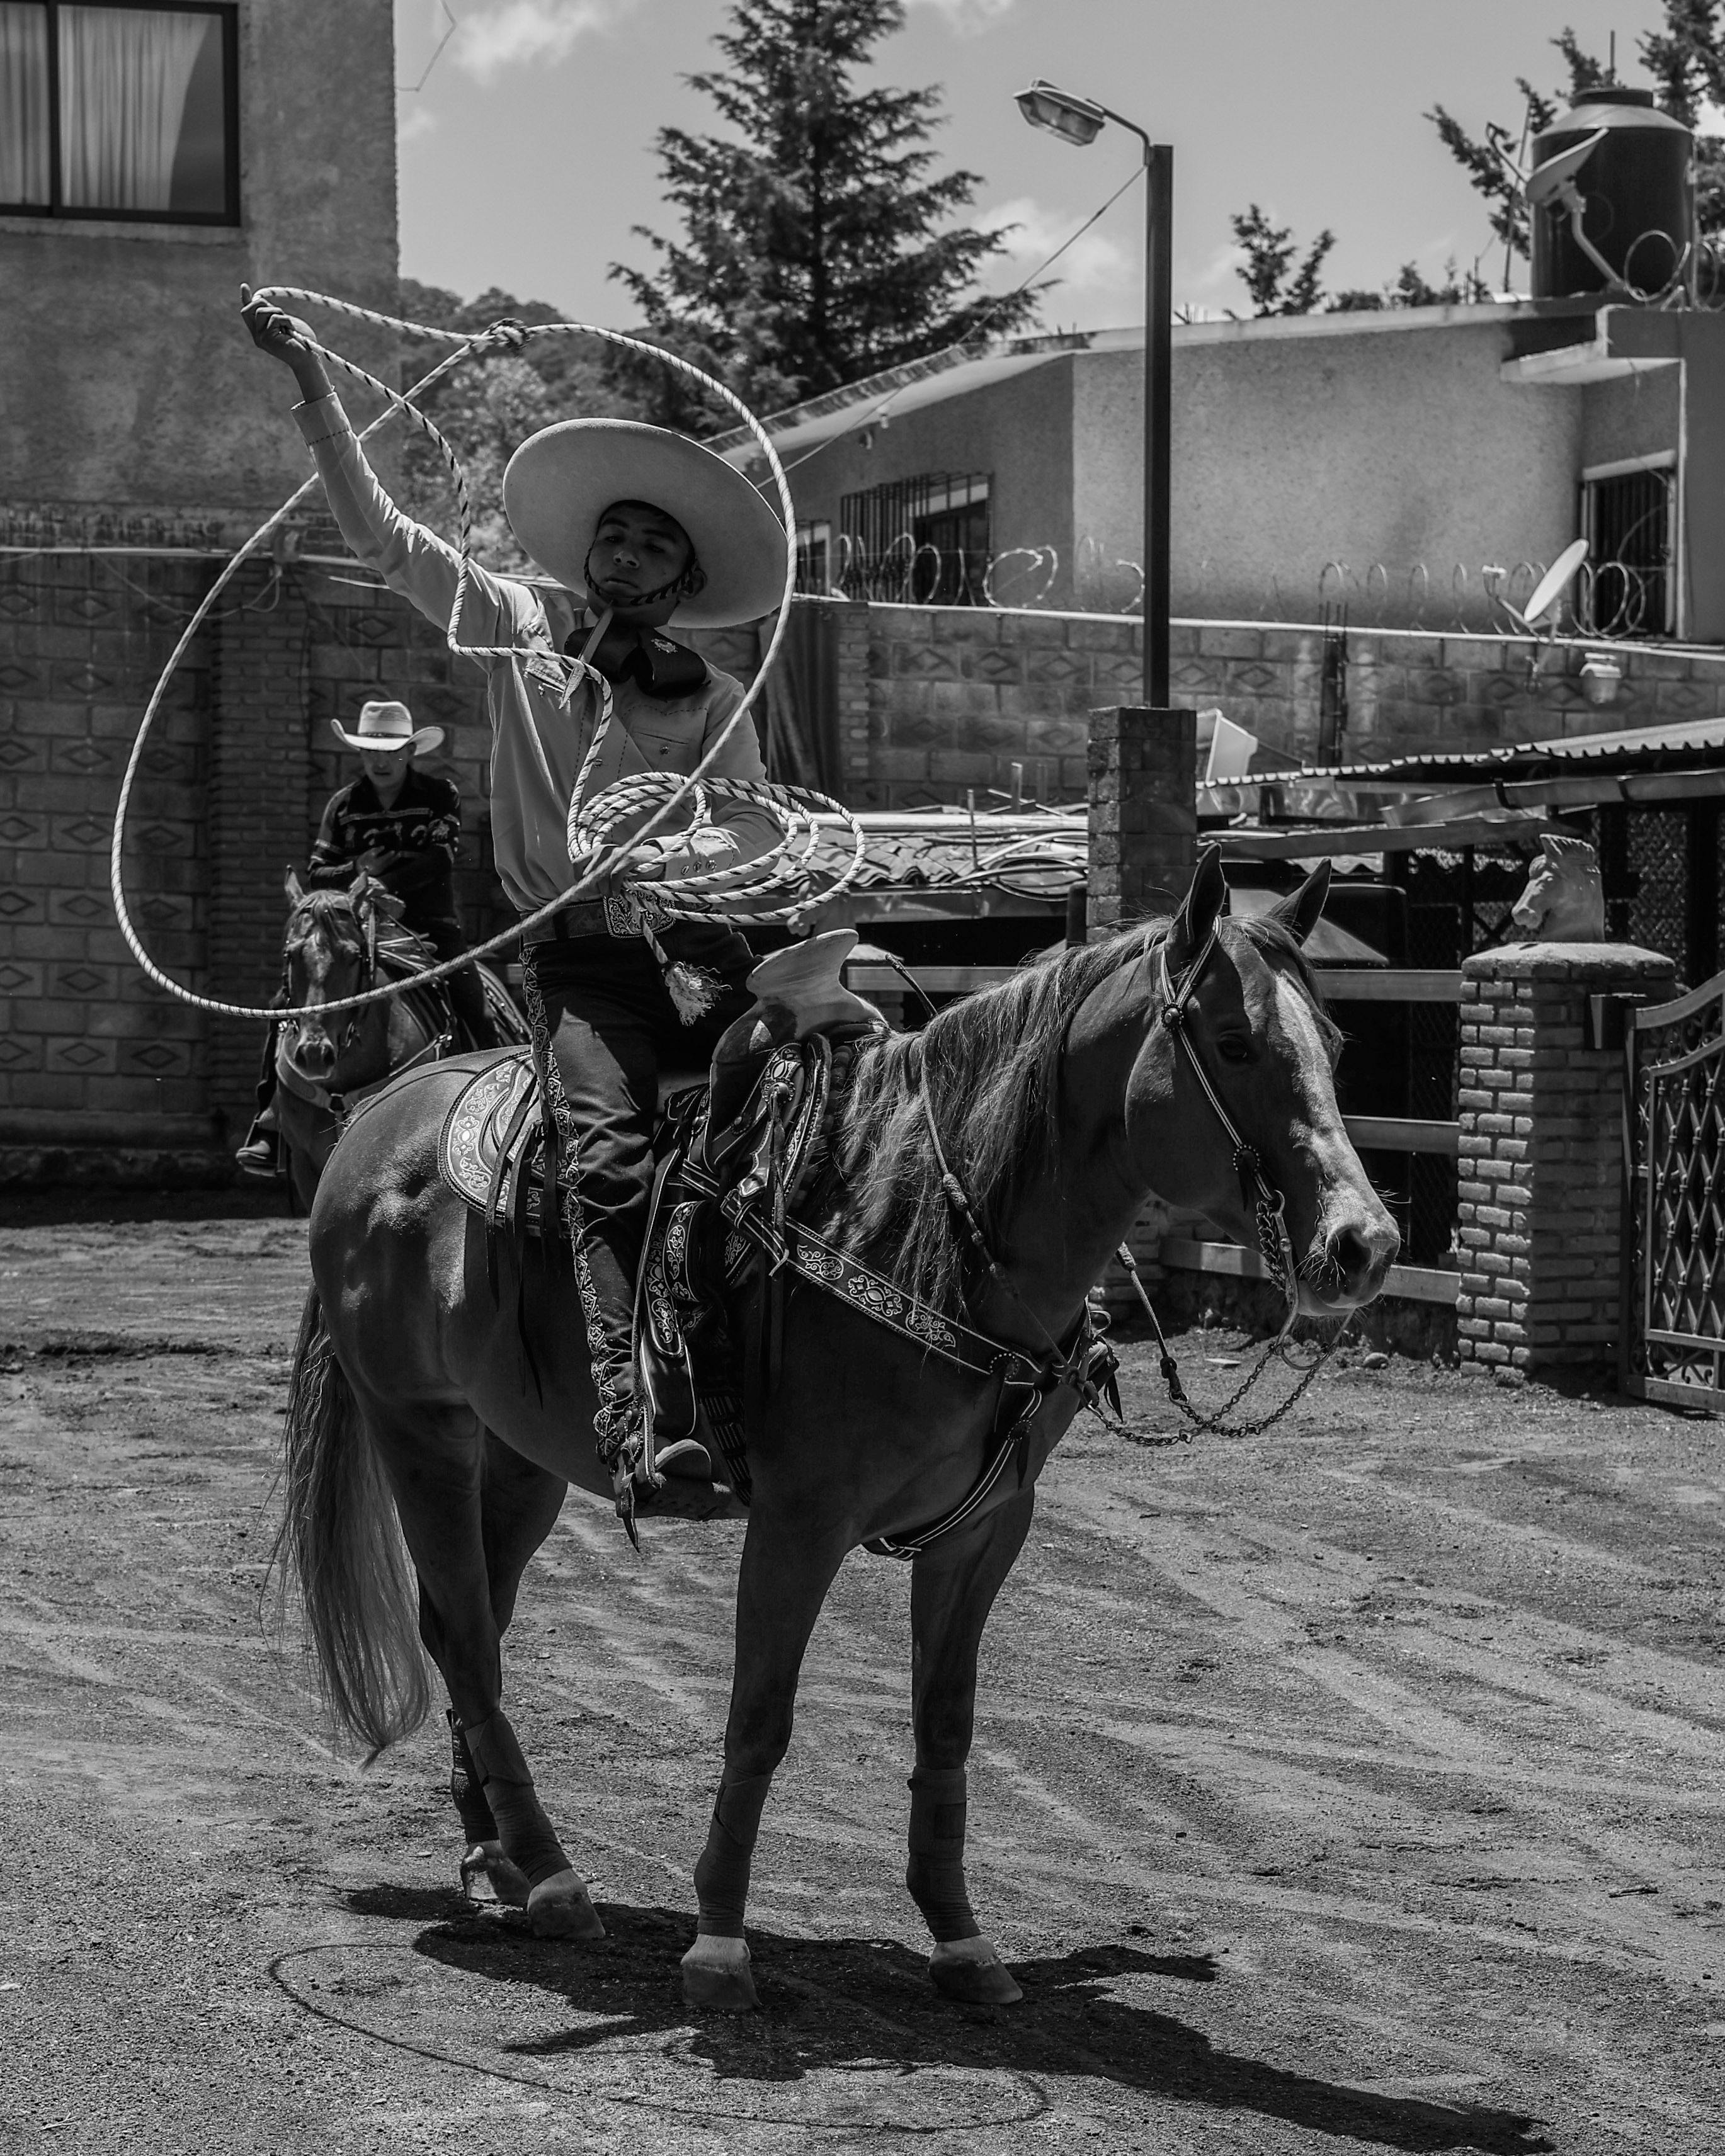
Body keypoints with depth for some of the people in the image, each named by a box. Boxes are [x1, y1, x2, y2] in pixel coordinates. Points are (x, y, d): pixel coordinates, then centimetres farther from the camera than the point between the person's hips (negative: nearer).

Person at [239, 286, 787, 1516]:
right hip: (579, 957, -3)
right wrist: (313, 385, 1)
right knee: (611, 1159, -26)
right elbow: (380, 530, 8)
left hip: (701, 949, 3)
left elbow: (761, 830, 2)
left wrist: (673, 850, -20)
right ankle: (634, 1431, -38)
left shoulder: (714, 699, 13)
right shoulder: (519, 629, 12)